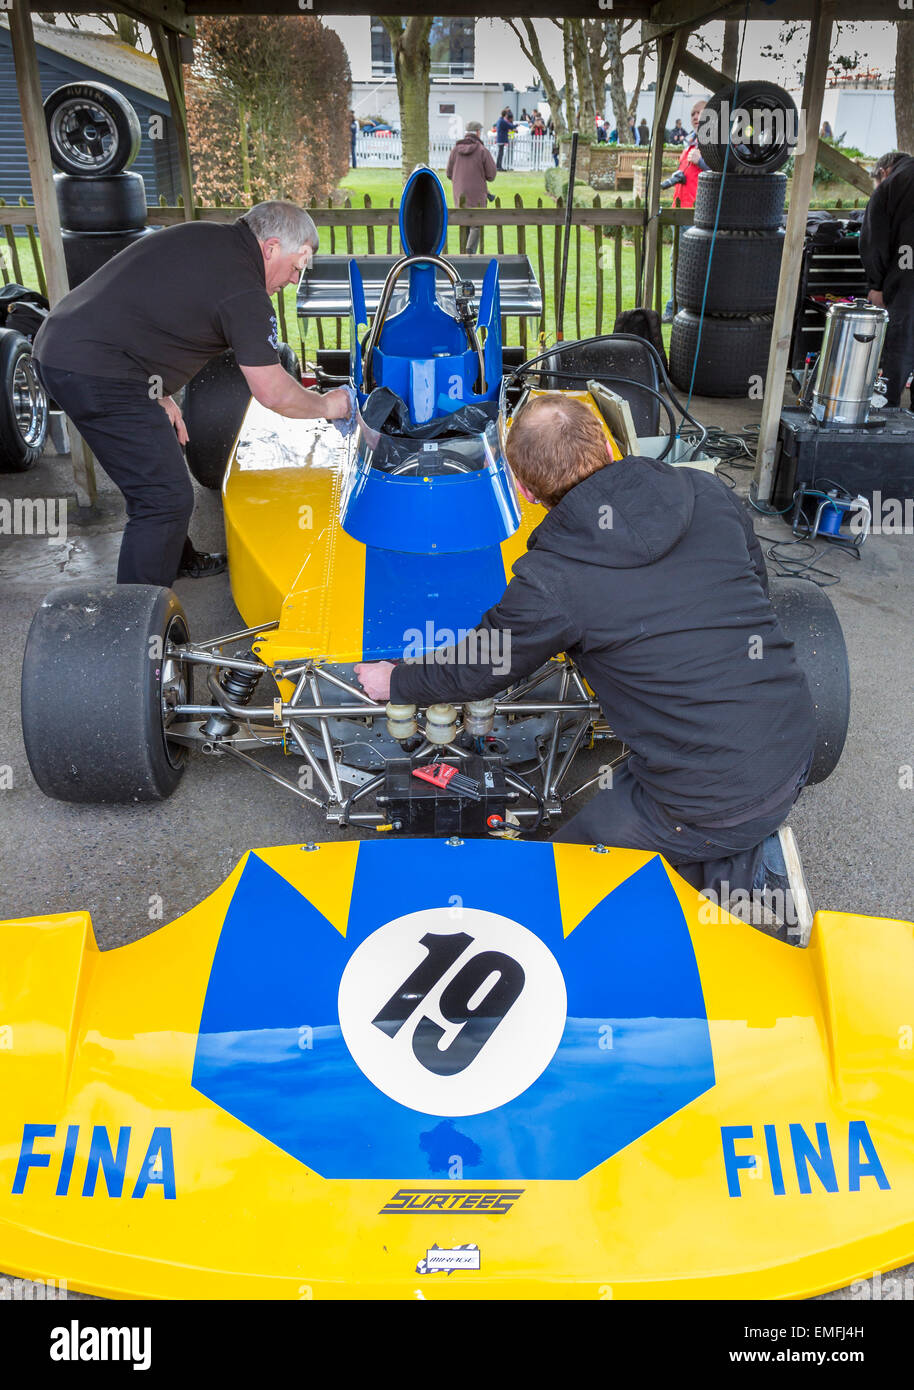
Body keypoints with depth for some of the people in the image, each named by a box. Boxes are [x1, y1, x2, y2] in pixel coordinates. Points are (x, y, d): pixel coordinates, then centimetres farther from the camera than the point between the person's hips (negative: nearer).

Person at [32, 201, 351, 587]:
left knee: (160, 462, 24)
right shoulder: (244, 292, -15)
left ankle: (177, 559, 43)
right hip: (95, 371, -10)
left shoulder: (202, 235, 14)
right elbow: (273, 393, -13)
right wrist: (327, 406, 5)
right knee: (167, 496, -9)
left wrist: (158, 394, 14)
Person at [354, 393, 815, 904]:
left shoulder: (549, 581, -15)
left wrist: (395, 680, 22)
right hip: (798, 747, 7)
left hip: (711, 802, -6)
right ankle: (746, 850, 14)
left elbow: (474, 671, 2)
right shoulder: (709, 492, -1)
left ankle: (736, 871, 4)